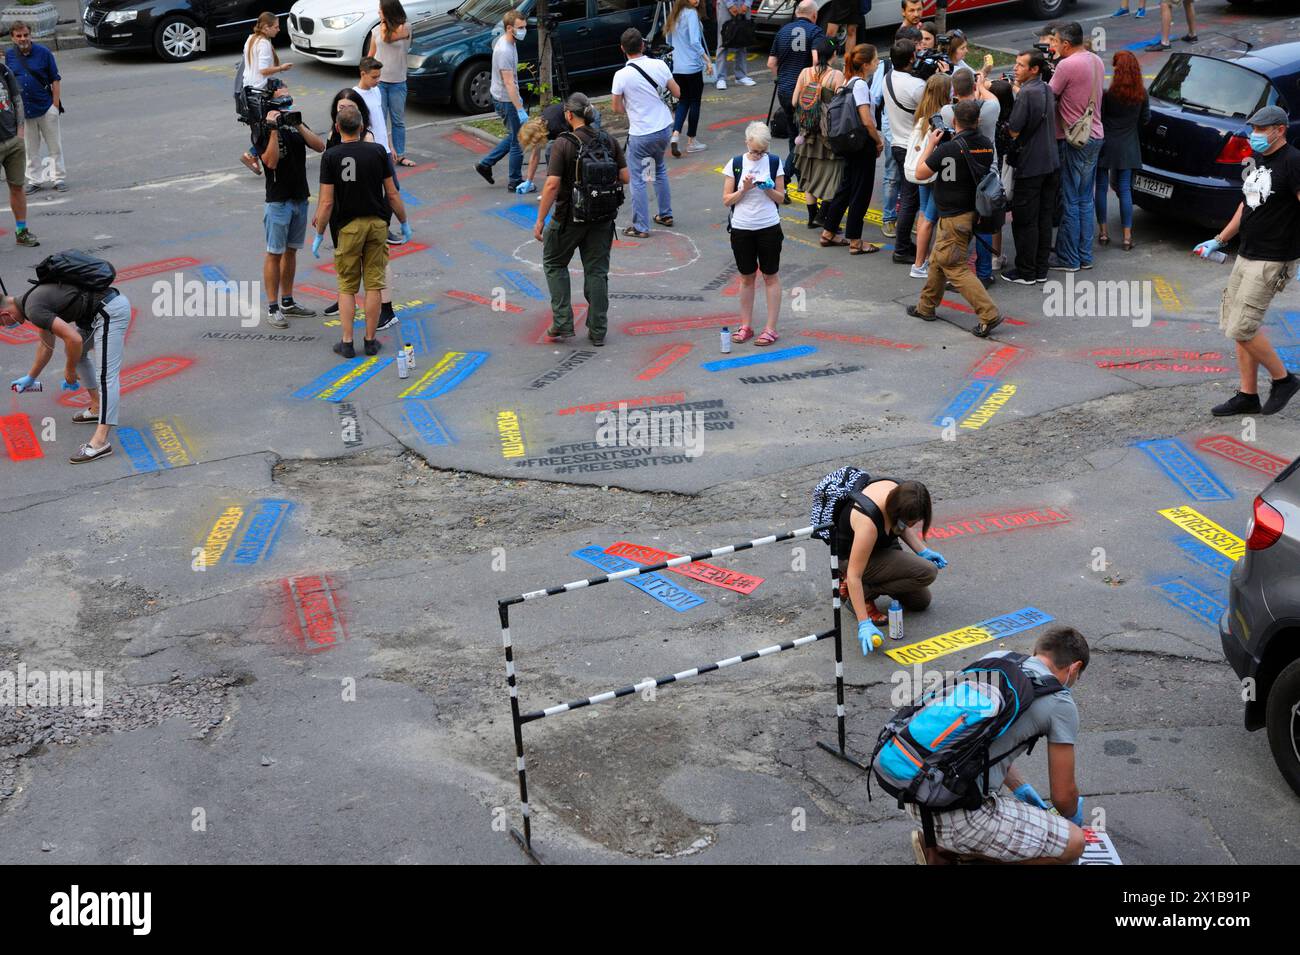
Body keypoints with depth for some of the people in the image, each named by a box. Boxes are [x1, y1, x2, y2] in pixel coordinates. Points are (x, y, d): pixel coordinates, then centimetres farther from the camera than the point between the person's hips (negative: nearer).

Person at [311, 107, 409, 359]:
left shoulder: (330, 157, -9)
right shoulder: (378, 151, -4)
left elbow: (326, 202, -9)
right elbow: (392, 194, -2)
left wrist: (319, 235, 0)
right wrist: (404, 223, 11)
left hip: (349, 226, -1)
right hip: (377, 224, 1)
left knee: (347, 287, 9)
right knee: (373, 285, 8)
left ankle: (347, 343, 7)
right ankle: (370, 341, 13)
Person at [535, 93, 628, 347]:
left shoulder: (563, 144, -16)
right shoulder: (610, 141, -2)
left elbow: (552, 185, -19)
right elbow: (625, 177, 1)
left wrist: (540, 221, -13)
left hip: (570, 216, -4)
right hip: (603, 217, 4)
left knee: (555, 264, 16)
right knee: (597, 271, 12)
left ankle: (562, 324, 9)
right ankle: (598, 331, 13)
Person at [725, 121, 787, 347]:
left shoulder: (774, 163, -1)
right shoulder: (736, 164, -2)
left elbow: (781, 197, 4)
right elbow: (727, 200, -1)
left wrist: (768, 188, -16)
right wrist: (744, 189, -17)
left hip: (769, 227, -1)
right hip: (741, 228, 1)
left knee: (771, 276, 4)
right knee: (746, 277, 10)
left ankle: (770, 328, 9)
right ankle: (745, 326, 20)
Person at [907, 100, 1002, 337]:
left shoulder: (948, 149, -21)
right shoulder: (986, 145, 0)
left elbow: (920, 173, -11)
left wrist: (930, 144, 2)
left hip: (953, 217, -8)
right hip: (973, 212, 8)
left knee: (955, 268, -4)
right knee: (938, 261, 21)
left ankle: (989, 314, -12)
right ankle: (926, 307, 32)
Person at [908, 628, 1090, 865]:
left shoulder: (994, 658, 16)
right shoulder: (1060, 703, -2)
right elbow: (1063, 795, 7)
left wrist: (1020, 788, 38)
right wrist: (1073, 816, 30)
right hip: (957, 814, -8)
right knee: (1072, 843, 2)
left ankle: (942, 846, 12)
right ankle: (947, 849, 1)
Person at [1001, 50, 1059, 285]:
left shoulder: (1027, 93, -18)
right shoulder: (1047, 90, 9)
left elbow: (1014, 130, -19)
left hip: (1030, 166, -9)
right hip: (1051, 163, 9)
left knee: (1025, 220, -1)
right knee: (1044, 217, 12)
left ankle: (1026, 272, 3)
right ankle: (1041, 269, 18)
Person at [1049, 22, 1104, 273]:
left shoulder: (1067, 65, -17)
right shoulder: (1097, 61, 9)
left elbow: (1049, 95, -12)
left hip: (1073, 140, -8)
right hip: (1095, 135, 8)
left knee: (1070, 201, -1)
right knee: (1085, 200, 14)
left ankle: (1068, 259, 3)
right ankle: (1085, 255, 18)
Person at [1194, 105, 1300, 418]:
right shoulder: (1258, 160, 14)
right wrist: (1219, 241, 27)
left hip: (1273, 260, -9)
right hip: (1247, 255, 9)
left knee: (1242, 328, -11)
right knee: (1237, 324, 8)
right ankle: (1248, 396, 16)